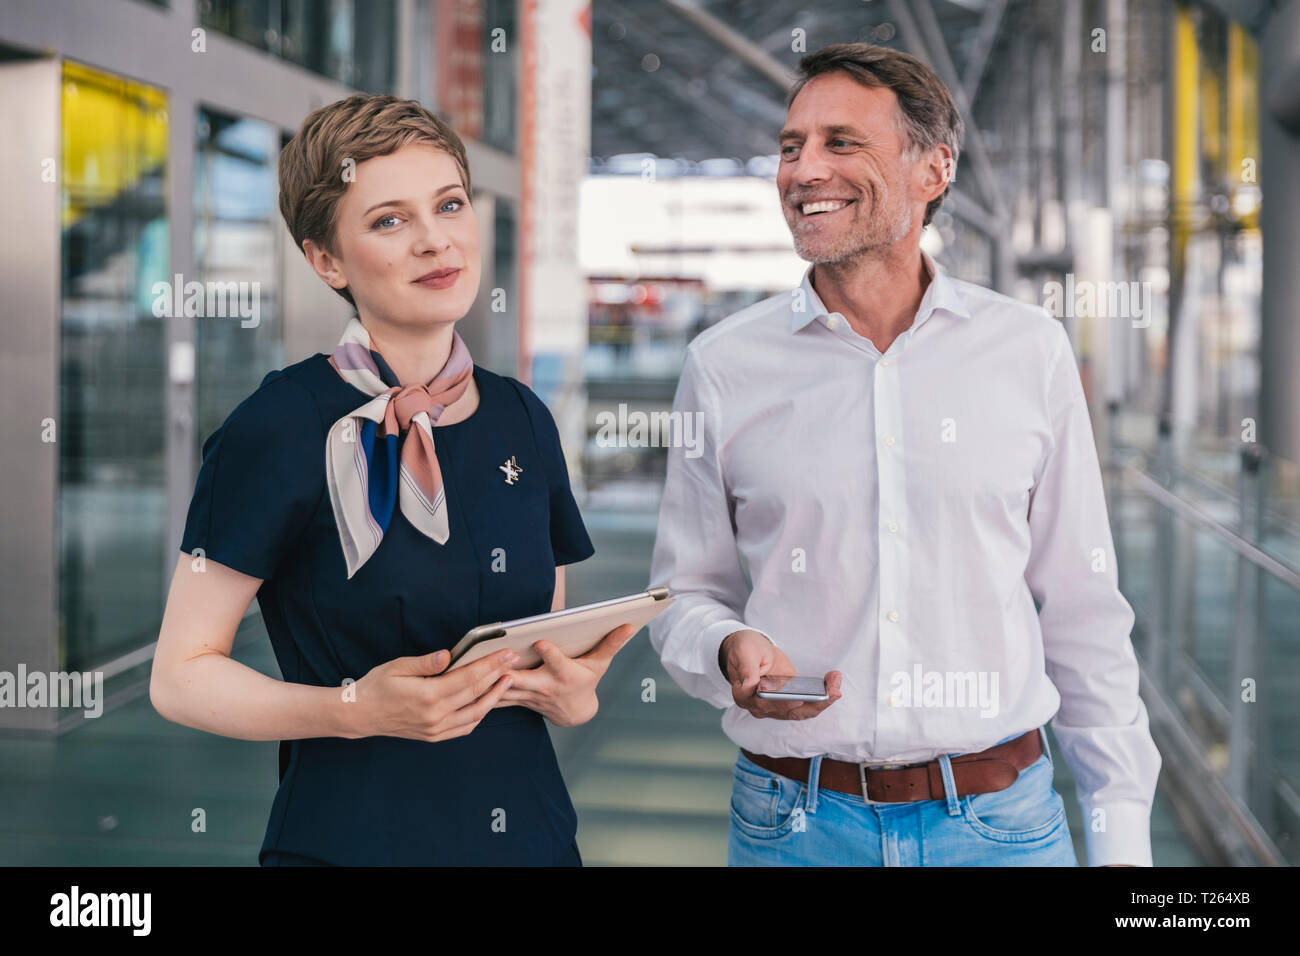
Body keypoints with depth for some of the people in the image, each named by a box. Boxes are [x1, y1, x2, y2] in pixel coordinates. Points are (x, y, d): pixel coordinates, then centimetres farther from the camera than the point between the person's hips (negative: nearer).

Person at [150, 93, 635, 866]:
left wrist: (574, 693, -6)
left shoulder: (523, 421, 3)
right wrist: (358, 708, -23)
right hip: (352, 837, -5)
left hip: (529, 828, 5)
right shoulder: (279, 428, -13)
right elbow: (181, 676, -11)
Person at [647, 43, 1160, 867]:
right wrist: (729, 651, -16)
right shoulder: (723, 365, 0)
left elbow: (1081, 609, 5)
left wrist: (1120, 833, 3)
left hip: (1000, 819, 0)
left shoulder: (1031, 351, 1)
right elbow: (688, 591, 7)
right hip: (794, 821, 0)